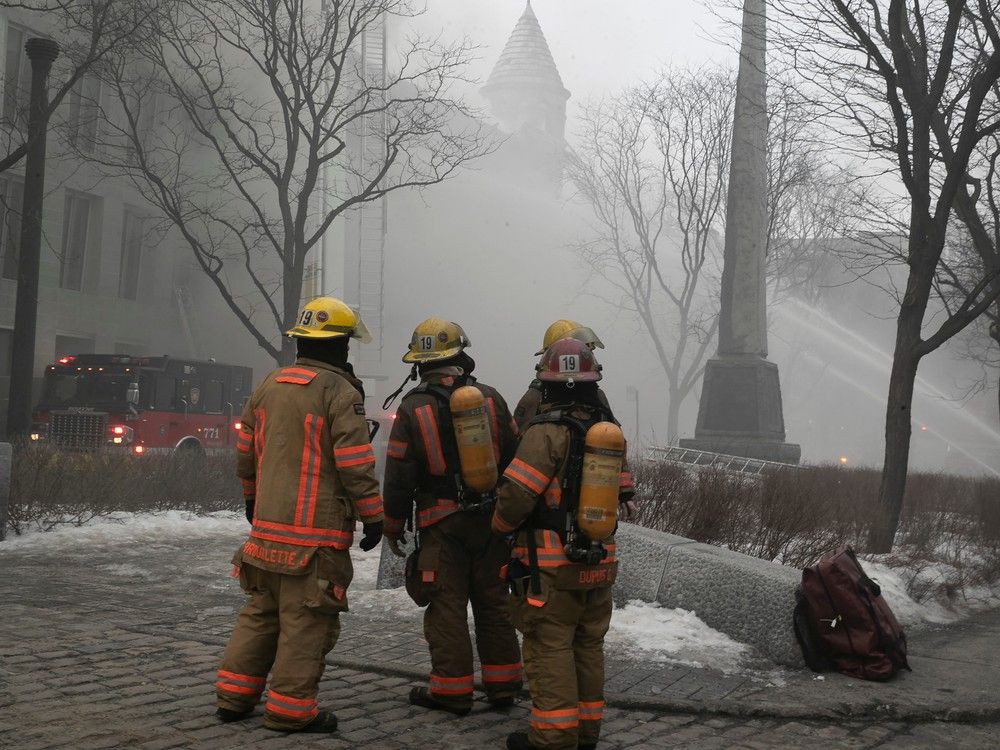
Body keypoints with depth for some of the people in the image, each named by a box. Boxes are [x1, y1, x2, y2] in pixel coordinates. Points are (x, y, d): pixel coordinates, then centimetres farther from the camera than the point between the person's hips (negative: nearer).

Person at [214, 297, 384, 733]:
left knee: (261, 611, 18)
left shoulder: (268, 387, 11)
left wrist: (252, 498, 33)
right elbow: (355, 463, -15)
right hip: (316, 534, -7)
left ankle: (234, 696, 23)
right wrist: (372, 515, -7)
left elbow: (245, 452, 19)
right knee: (306, 620, 1)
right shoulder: (340, 392, -12)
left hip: (267, 526, 7)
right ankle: (291, 709, 7)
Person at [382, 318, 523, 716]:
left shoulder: (411, 409, -6)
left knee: (447, 605, 4)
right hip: (490, 518, 3)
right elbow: (514, 457, 5)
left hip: (441, 523, -3)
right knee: (493, 601, 13)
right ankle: (502, 684, 20)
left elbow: (399, 477, -5)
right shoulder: (491, 398, 1)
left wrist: (393, 526, 7)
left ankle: (452, 689, 8)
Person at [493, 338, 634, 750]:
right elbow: (621, 489, 14)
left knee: (550, 647, 0)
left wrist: (502, 524, -1)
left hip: (552, 563, -7)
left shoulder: (547, 431, -17)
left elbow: (517, 491, -20)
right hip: (600, 559, 7)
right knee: (588, 646, 16)